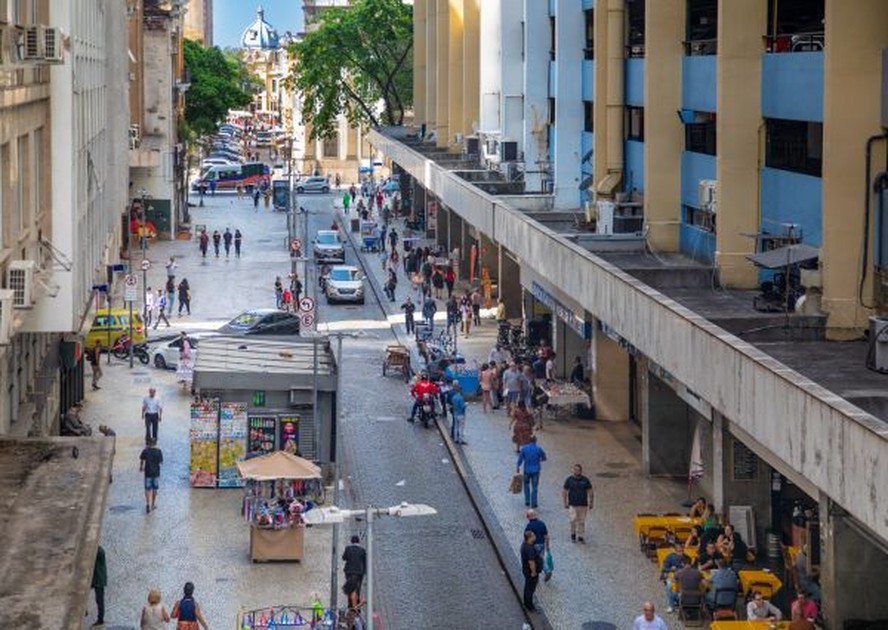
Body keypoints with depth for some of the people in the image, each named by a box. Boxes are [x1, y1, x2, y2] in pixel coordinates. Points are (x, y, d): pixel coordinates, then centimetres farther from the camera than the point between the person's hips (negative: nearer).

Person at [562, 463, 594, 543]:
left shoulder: (585, 480, 0)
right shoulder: (569, 480, -2)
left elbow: (589, 491, 8)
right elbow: (564, 491, 4)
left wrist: (590, 503, 5)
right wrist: (565, 503, 0)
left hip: (583, 504, 1)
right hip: (572, 504, -1)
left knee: (581, 521, 4)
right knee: (573, 520, -9)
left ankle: (580, 536, 15)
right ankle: (573, 533, 15)